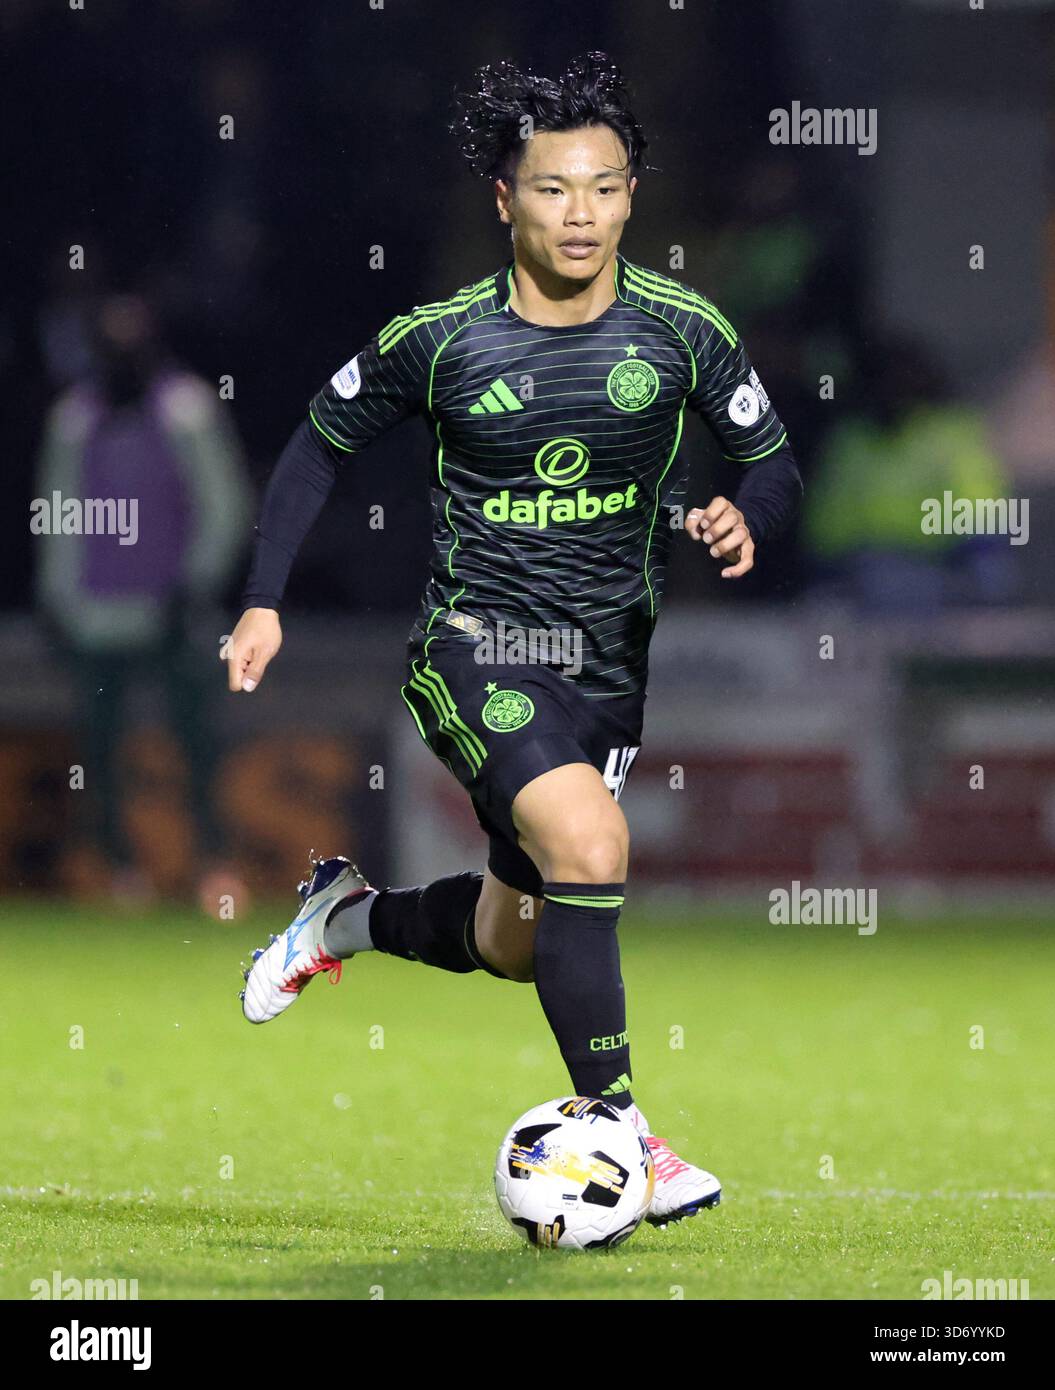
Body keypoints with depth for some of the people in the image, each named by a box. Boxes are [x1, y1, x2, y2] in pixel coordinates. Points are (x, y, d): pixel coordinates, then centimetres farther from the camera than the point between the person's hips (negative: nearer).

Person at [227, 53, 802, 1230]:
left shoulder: (682, 328, -6)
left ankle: (348, 915, 44)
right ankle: (617, 1129, -19)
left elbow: (773, 462, 4)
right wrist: (265, 601, -1)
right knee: (590, 845, -29)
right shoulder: (440, 339, -10)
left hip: (610, 664, 4)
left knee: (510, 946, 13)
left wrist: (747, 518, -19)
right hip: (475, 648, -4)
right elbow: (322, 444, 5)